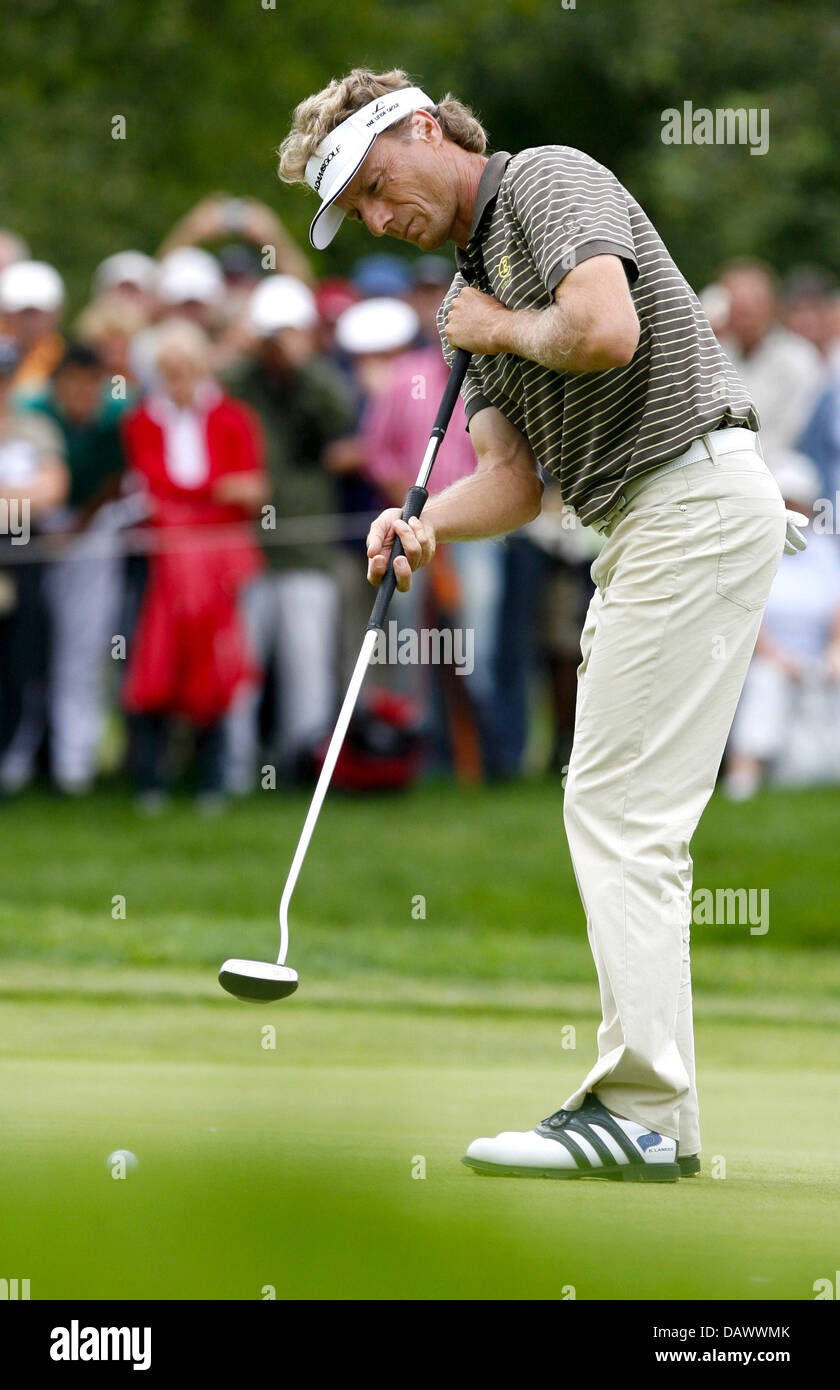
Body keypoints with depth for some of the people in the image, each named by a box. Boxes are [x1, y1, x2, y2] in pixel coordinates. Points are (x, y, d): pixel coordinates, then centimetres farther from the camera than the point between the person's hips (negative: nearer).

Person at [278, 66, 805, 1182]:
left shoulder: (550, 181, -6)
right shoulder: (473, 284, 21)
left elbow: (608, 331, -25)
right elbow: (514, 479, 13)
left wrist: (503, 329, -6)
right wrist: (423, 526, -7)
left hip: (694, 498, -10)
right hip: (646, 528, 10)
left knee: (619, 807, -12)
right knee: (621, 815, 10)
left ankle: (640, 1110, -14)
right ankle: (653, 1107, 11)